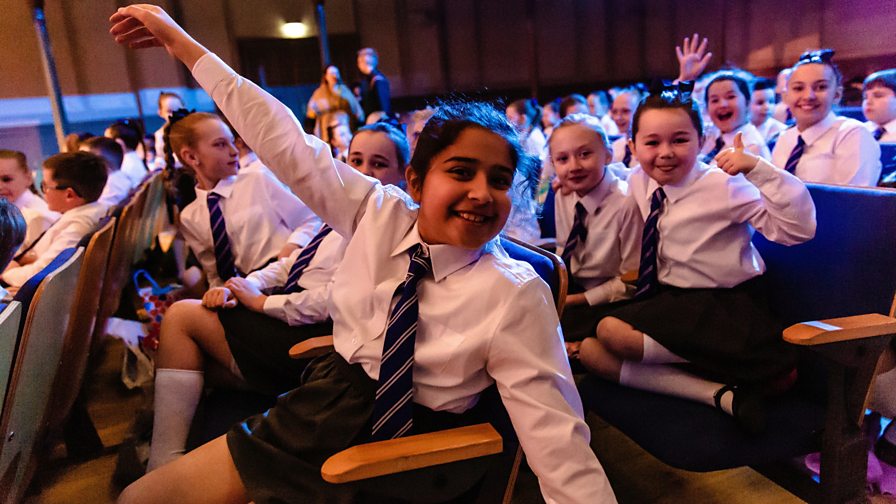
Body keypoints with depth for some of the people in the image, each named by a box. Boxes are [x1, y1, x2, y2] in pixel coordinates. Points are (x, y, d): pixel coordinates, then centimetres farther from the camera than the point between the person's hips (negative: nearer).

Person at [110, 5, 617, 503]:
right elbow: (285, 140, -5)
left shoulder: (518, 295, -19)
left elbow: (556, 436, -21)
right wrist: (176, 37, -2)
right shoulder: (379, 213, -9)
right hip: (323, 401, 4)